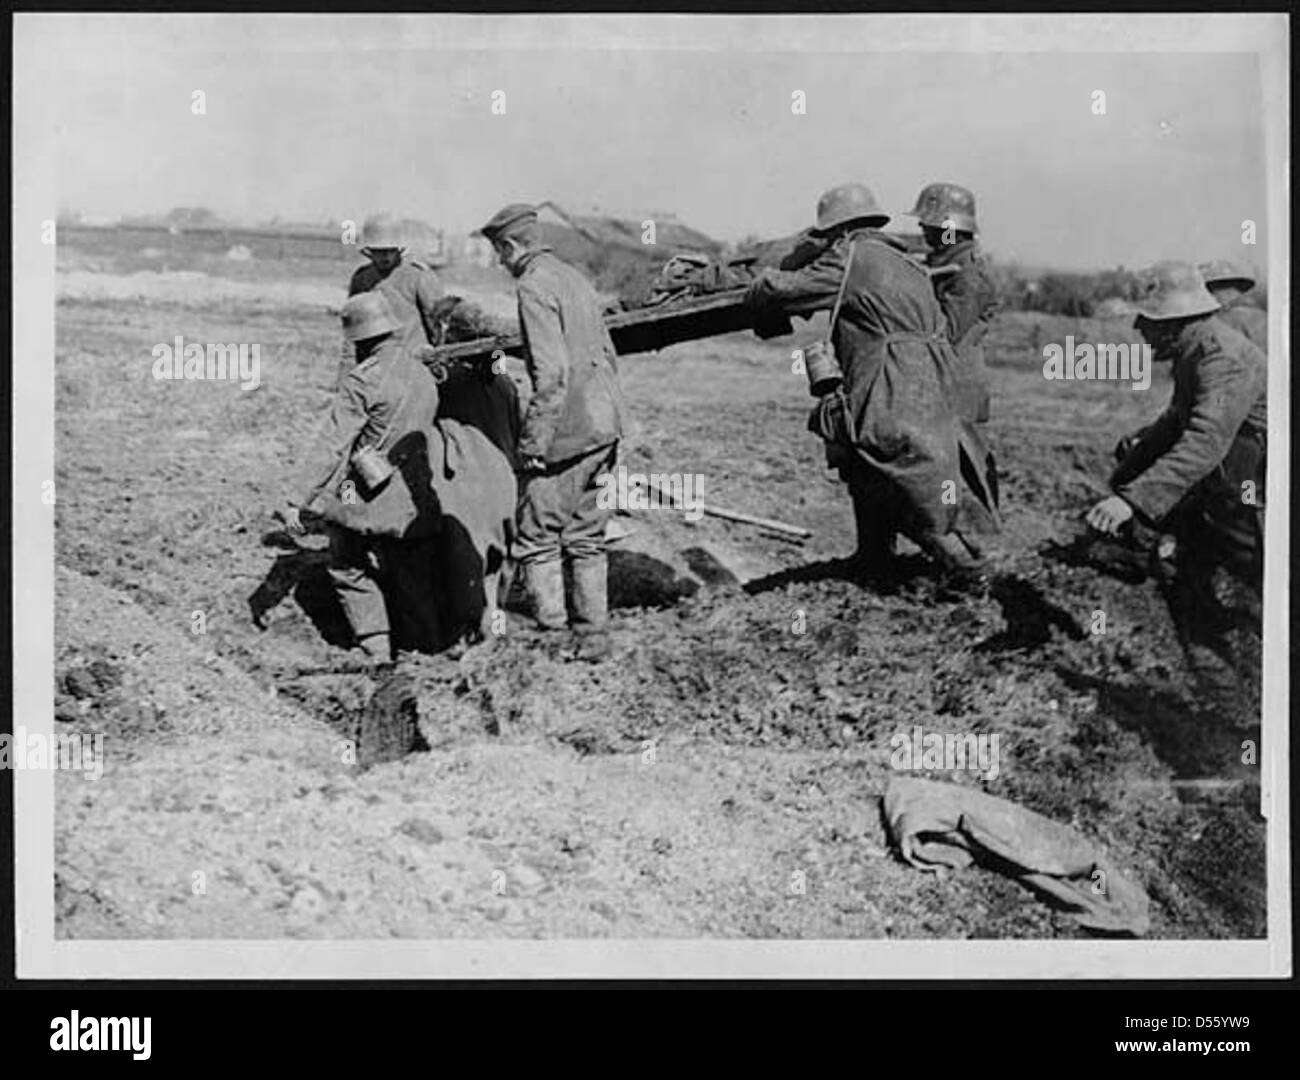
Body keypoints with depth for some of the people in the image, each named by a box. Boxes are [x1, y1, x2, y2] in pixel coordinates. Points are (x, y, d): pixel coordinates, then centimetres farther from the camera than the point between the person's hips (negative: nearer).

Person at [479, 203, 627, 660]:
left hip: (568, 431, -9)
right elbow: (608, 355, 18)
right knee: (586, 536, 15)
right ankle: (593, 635, 20)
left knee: (537, 536, 2)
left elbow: (551, 372, -21)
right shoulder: (575, 278, 14)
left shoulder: (534, 286, -13)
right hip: (604, 424, 9)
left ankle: (552, 628, 4)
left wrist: (533, 441, -17)